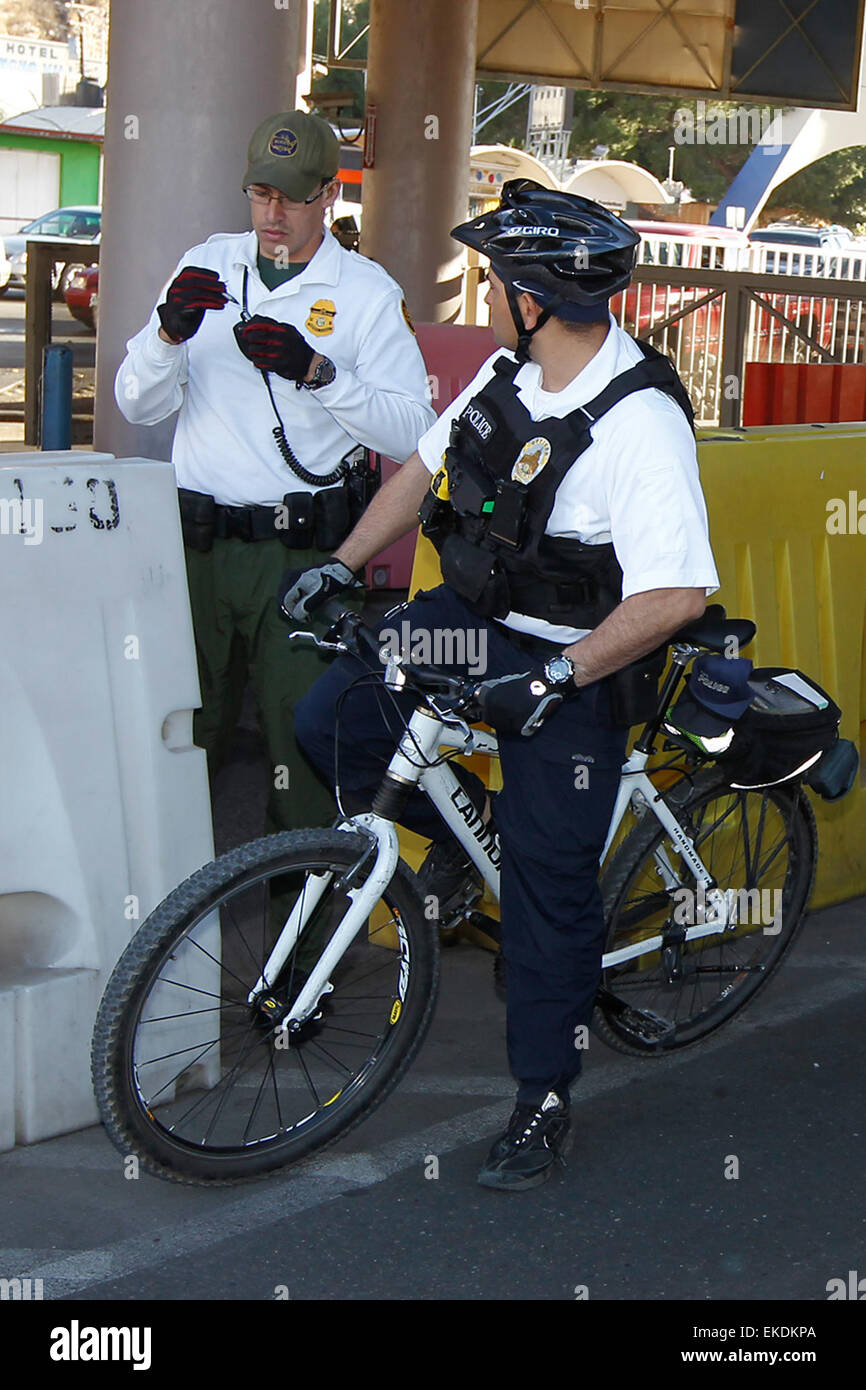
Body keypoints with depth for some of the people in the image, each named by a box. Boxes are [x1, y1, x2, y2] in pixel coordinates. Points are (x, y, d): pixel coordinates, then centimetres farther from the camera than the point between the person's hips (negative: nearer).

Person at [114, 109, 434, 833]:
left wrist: (317, 372, -20)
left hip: (302, 554, -3)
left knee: (305, 740, -6)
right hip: (196, 544, 3)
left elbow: (412, 433, -6)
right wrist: (171, 332, -13)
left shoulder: (368, 291, 3)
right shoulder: (208, 266, 12)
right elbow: (138, 404, 7)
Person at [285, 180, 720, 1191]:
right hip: (476, 614, 7)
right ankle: (465, 834, 22)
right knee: (331, 722, -4)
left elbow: (678, 592, -30)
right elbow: (423, 467, 12)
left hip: (573, 660, -7)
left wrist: (556, 678, -29)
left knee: (549, 882, -1)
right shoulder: (513, 373, -2)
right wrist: (338, 567, 6)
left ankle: (544, 1099, 15)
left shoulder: (640, 422, -27)